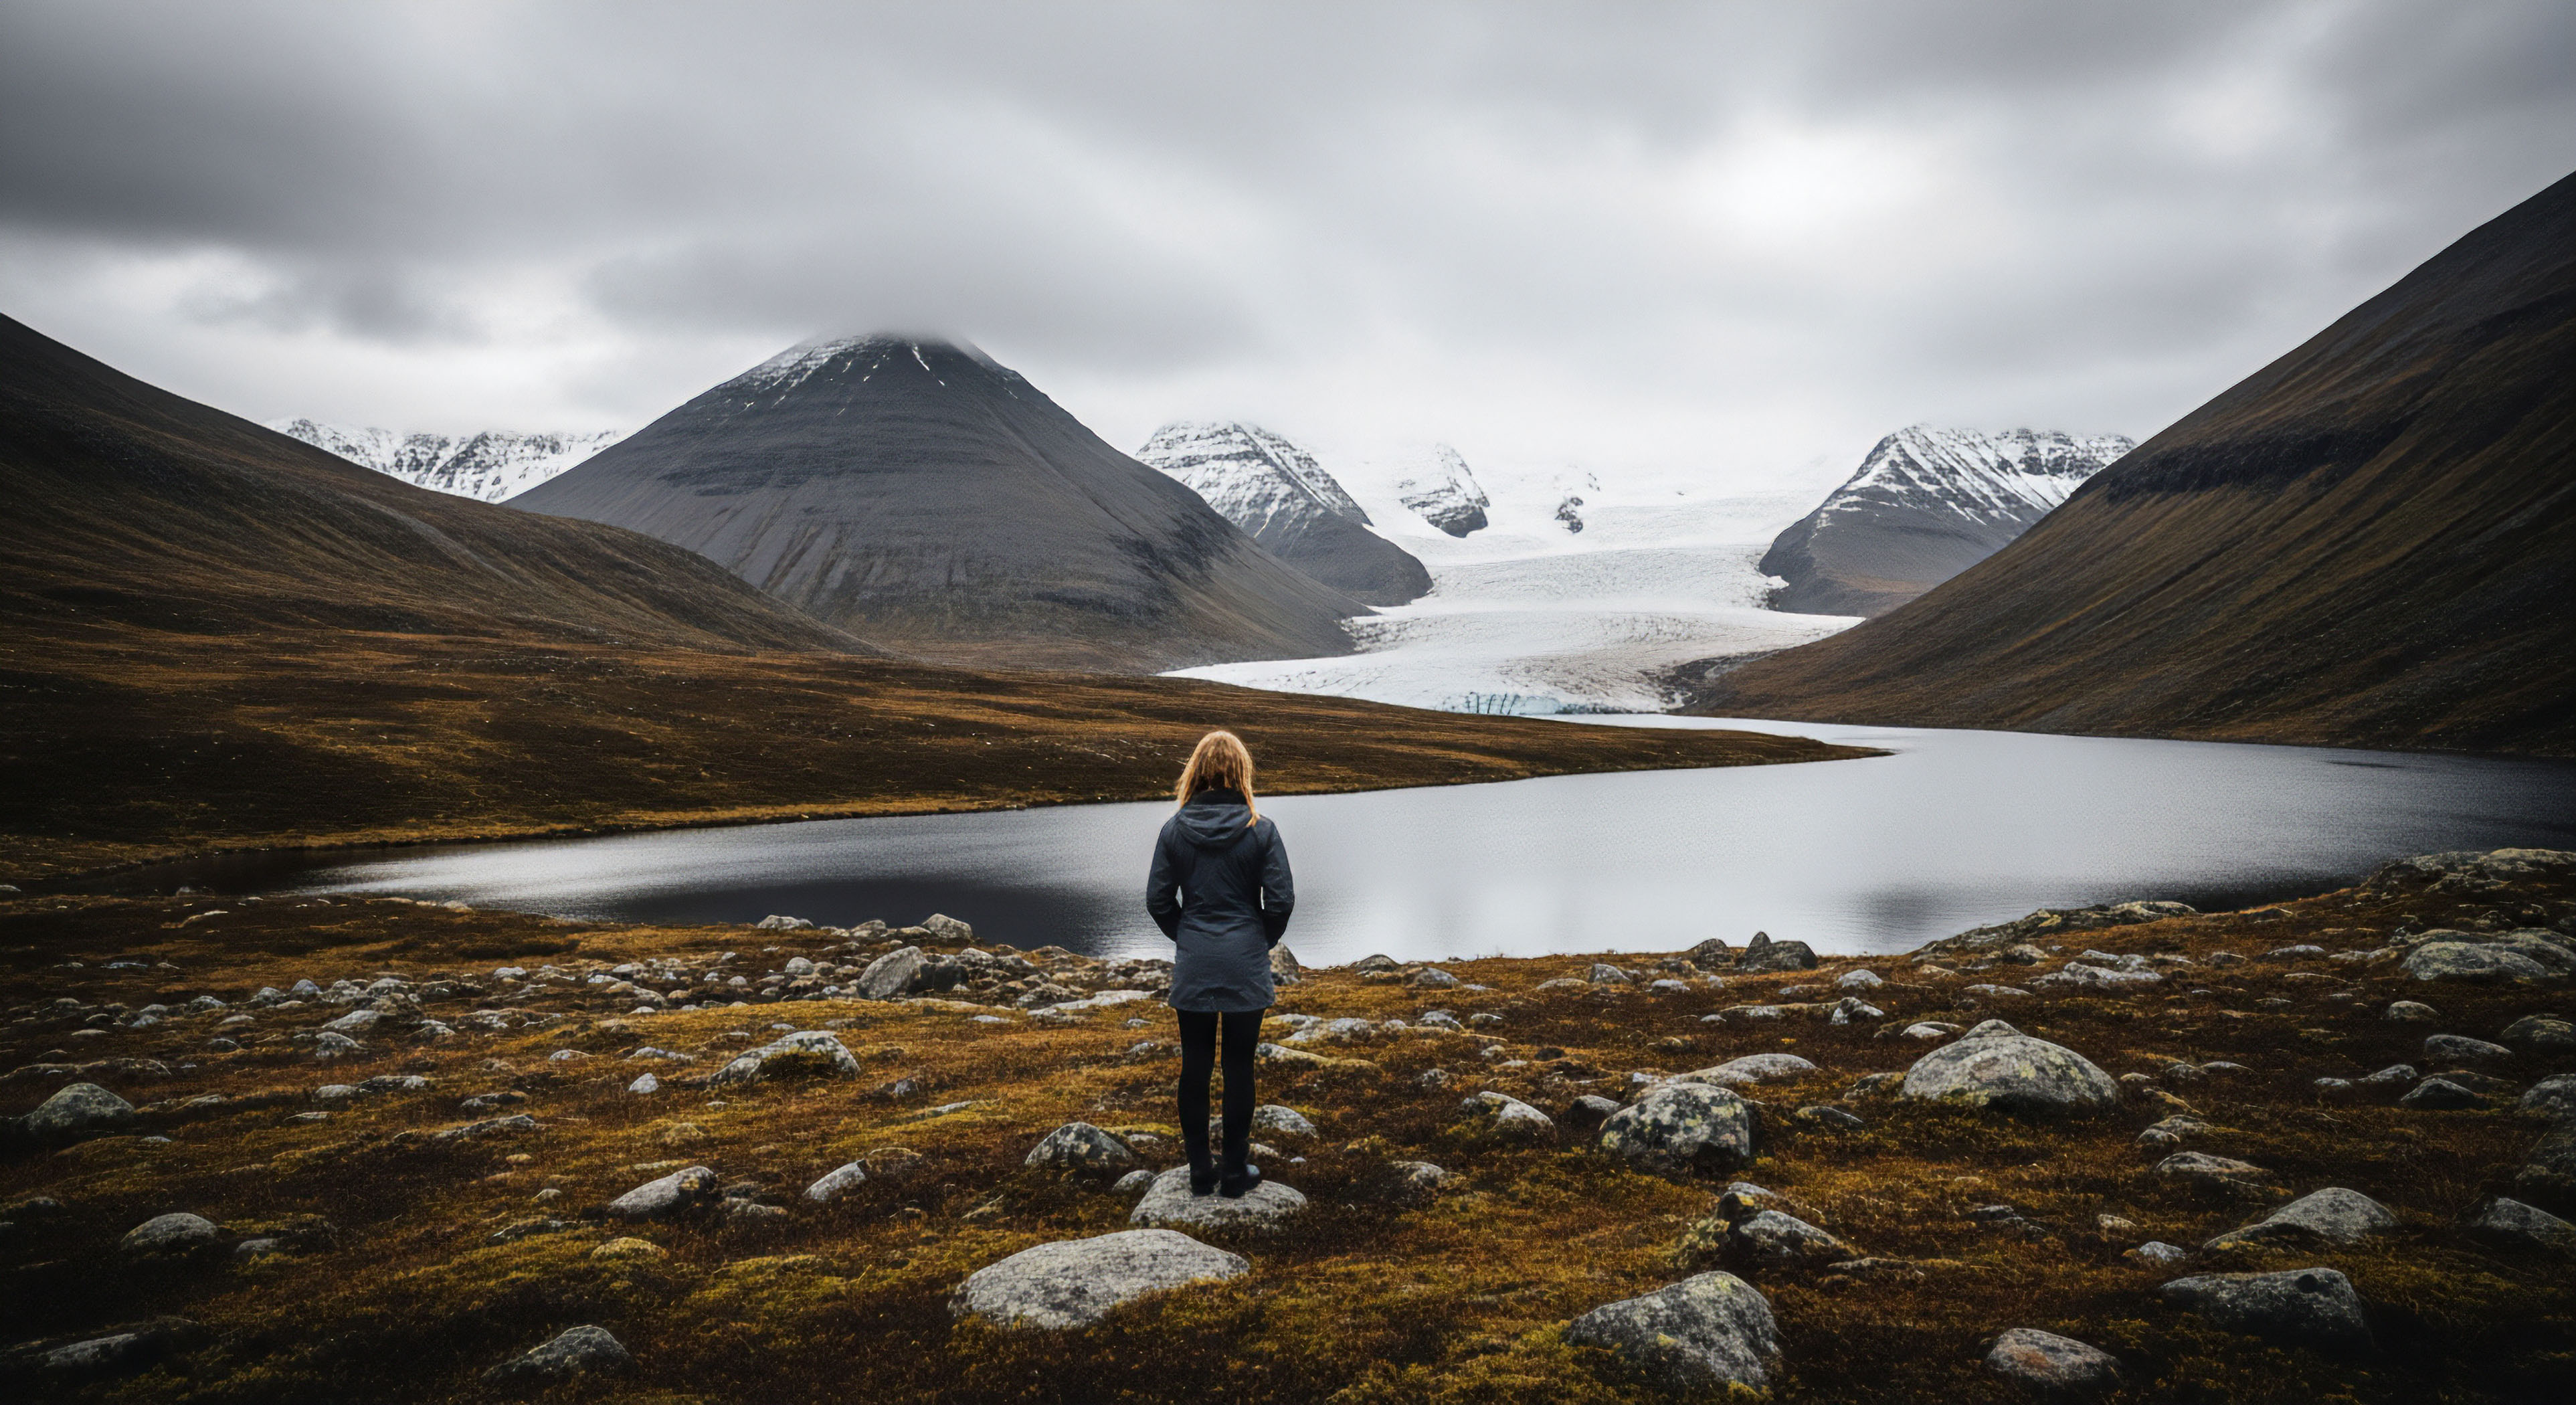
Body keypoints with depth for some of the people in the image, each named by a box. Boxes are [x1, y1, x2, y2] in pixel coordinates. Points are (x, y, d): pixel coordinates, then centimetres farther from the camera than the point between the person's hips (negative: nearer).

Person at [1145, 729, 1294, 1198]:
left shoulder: (1175, 830, -4)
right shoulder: (1260, 830, -9)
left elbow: (1158, 900, 0)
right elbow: (1281, 899, -7)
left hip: (1193, 967, 2)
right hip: (1245, 967, -1)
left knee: (1195, 1066, 11)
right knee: (1239, 1067, 8)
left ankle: (1200, 1171, 19)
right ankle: (1235, 1172, 17)